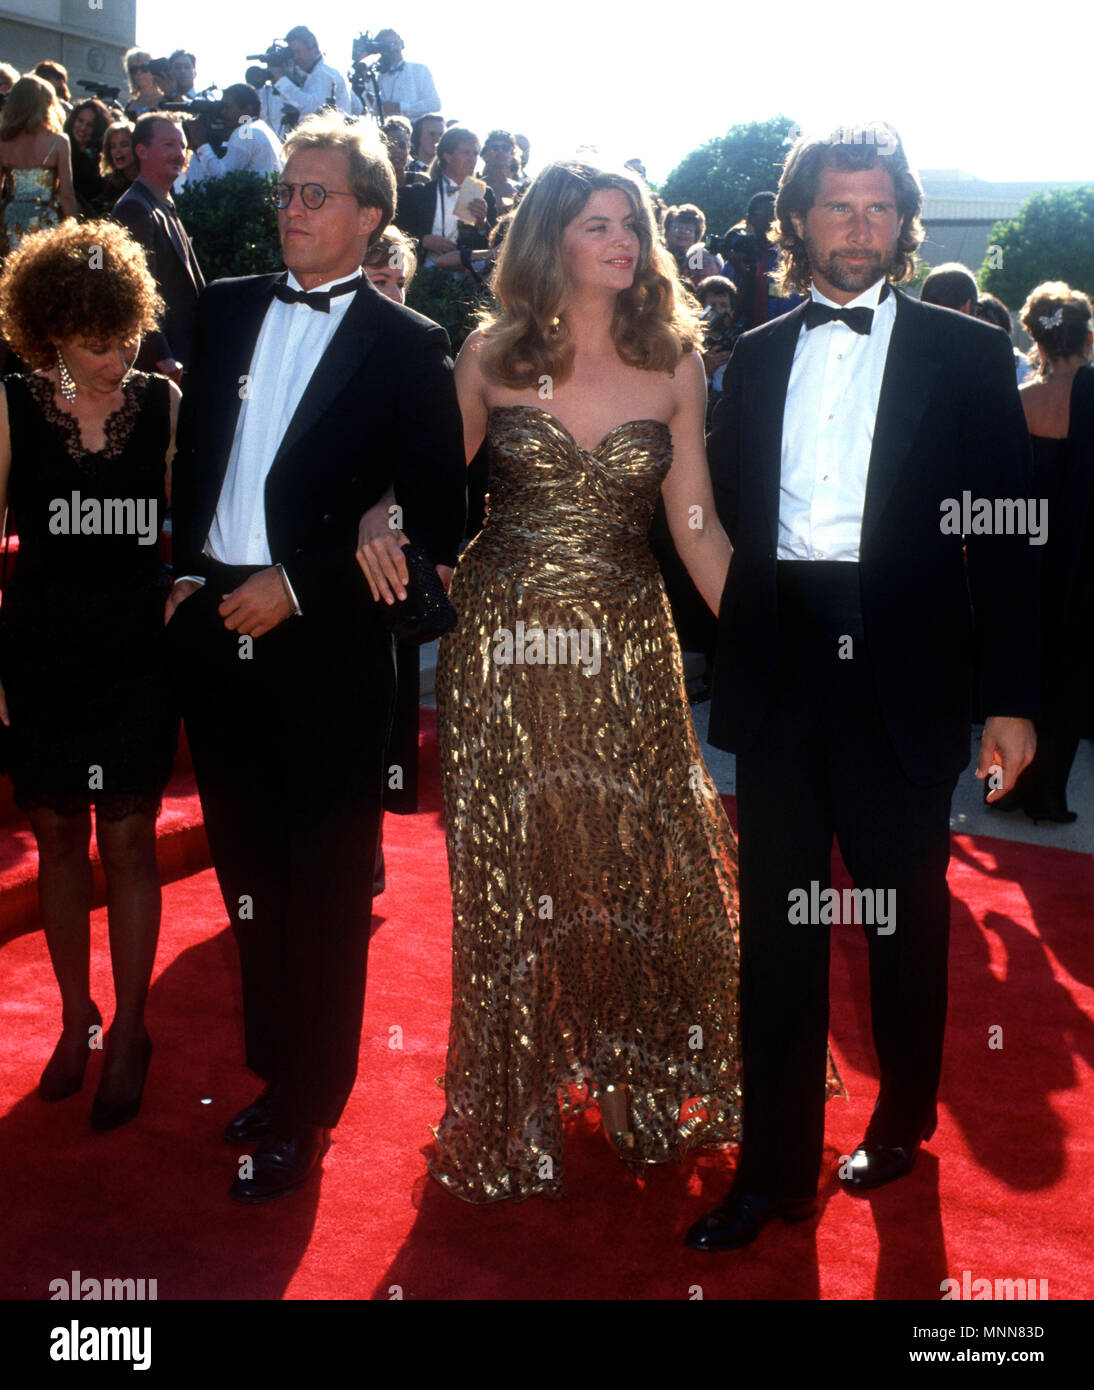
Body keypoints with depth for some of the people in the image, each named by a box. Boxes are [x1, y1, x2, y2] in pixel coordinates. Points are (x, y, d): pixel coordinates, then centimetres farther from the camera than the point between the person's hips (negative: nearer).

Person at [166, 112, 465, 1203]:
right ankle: (275, 1068, 32)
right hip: (215, 628, 5)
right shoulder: (226, 309, 11)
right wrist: (184, 569, 2)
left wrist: (299, 585, -15)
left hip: (326, 647, -5)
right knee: (250, 874, 15)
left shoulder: (409, 347, -4)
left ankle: (307, 1113, 19)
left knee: (324, 888, 5)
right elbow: (191, 451, 16)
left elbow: (433, 520, -8)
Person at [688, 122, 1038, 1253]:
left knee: (905, 907, 12)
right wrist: (734, 644, 3)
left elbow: (1004, 532, -1)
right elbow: (727, 513, 12)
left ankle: (902, 1119, 34)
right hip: (778, 668, 2)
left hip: (901, 671, -2)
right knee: (775, 917, 5)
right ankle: (775, 1166, 16)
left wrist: (1010, 696, -6)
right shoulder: (757, 356, 12)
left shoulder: (964, 354, 2)